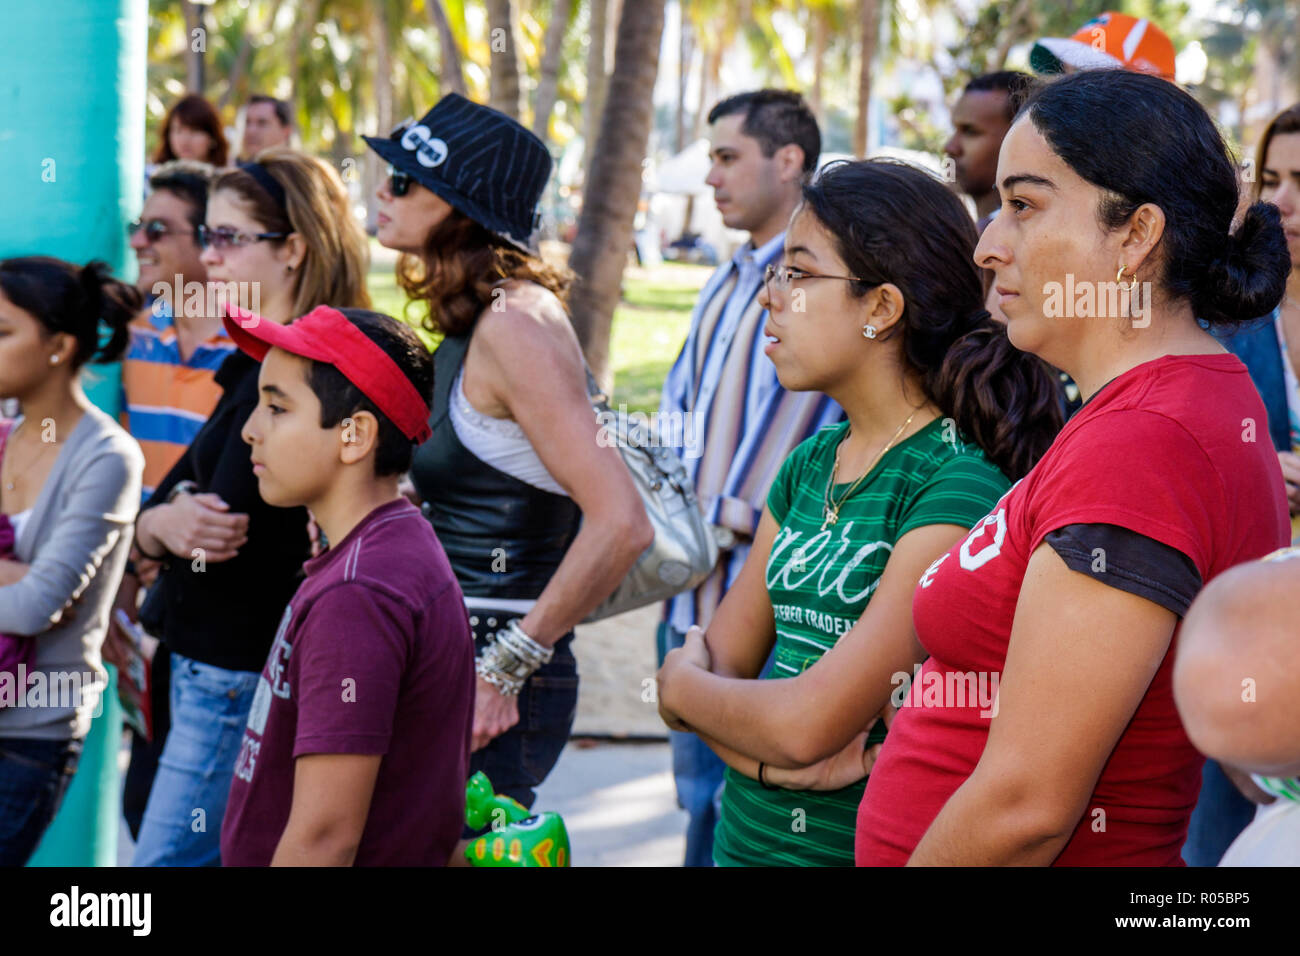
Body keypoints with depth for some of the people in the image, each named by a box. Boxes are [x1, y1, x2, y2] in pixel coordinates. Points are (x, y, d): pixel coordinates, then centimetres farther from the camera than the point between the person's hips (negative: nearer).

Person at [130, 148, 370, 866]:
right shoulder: (260, 362, 14)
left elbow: (235, 537, -22)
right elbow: (153, 513, 9)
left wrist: (172, 520, -4)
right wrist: (163, 523, -12)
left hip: (241, 672, -10)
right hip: (207, 664, 10)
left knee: (167, 857, -6)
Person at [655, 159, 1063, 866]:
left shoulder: (961, 483, -20)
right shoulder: (808, 465, 4)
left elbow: (807, 722, -23)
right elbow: (714, 662, 4)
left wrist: (684, 684, -5)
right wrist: (774, 751, -16)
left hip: (859, 844, -7)